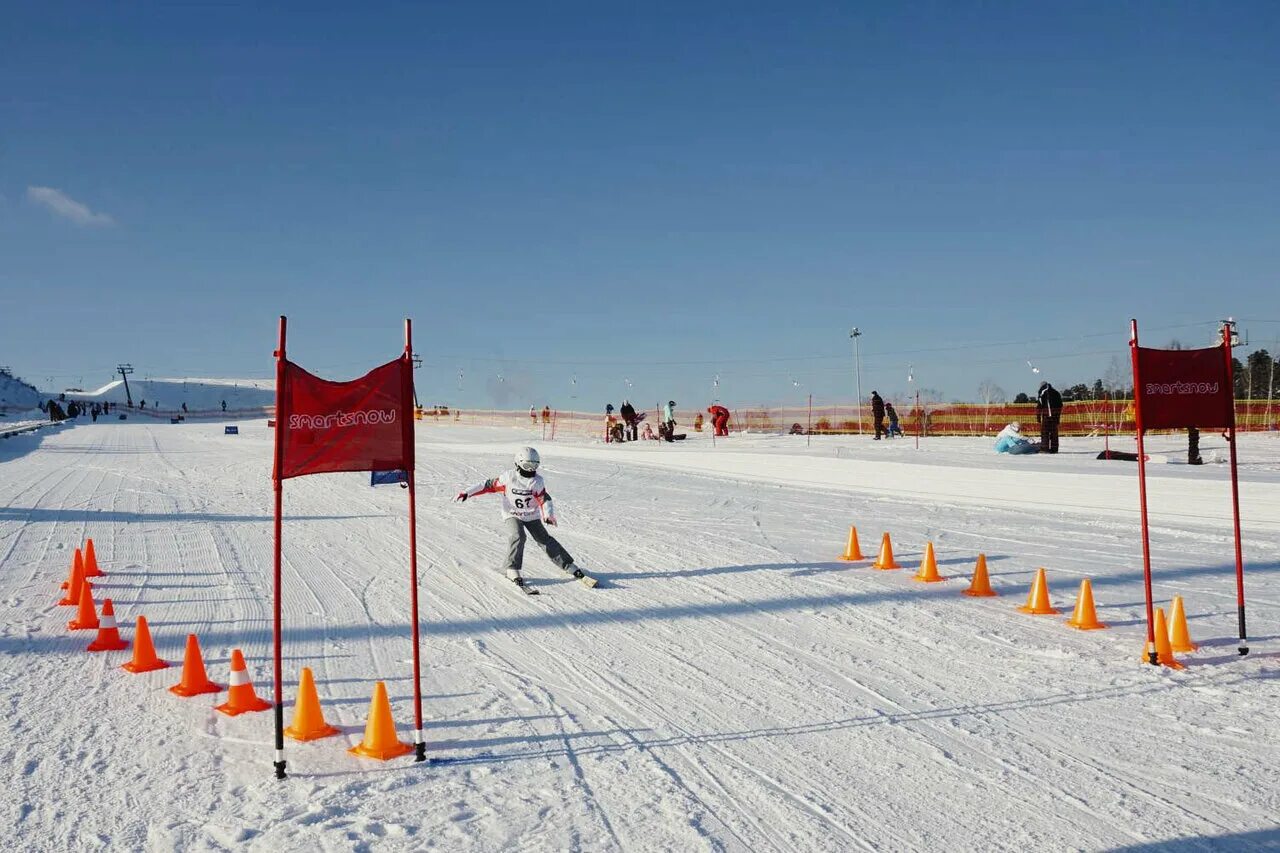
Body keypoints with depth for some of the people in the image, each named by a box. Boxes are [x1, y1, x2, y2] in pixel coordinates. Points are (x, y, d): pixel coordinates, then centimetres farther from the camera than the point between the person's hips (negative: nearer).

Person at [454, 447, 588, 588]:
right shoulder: (508, 477, -14)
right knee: (518, 536, -29)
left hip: (532, 516, 2)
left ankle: (569, 565, 6)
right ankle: (512, 570, -19)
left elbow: (544, 499, -14)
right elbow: (489, 485, -7)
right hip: (512, 515, -2)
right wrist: (467, 492, -11)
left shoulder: (537, 481, -10)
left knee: (545, 539, -5)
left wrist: (548, 515, -33)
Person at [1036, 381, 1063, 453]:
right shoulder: (1056, 393, 15)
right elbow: (1060, 406, 16)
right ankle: (1054, 449, 9)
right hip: (1055, 415, 4)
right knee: (1054, 432, 9)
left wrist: (1038, 418, -1)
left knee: (1045, 432, -2)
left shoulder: (1041, 393, 0)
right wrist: (1058, 417, 20)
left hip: (1046, 415, -4)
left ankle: (1045, 448, -8)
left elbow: (1038, 407, -5)